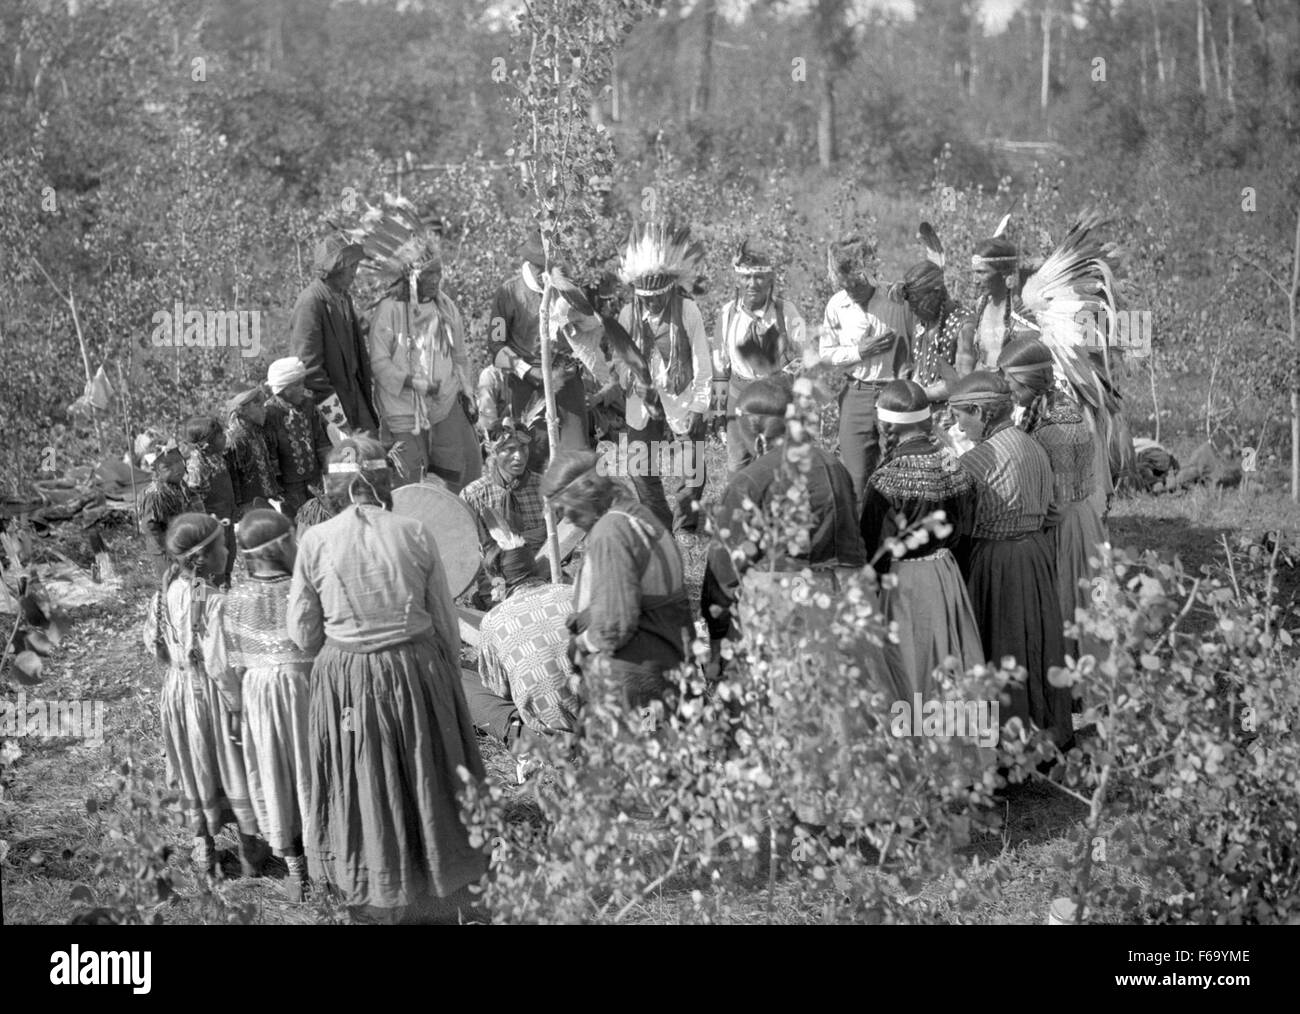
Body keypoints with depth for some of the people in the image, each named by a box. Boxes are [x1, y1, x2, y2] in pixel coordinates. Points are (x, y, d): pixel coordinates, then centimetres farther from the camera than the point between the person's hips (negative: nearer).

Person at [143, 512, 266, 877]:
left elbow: (151, 639, 6)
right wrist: (237, 706, -16)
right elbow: (220, 664, -26)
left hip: (177, 688, 6)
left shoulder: (167, 594, -6)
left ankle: (203, 846, 32)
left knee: (193, 768, 20)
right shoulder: (216, 602, -26)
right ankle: (249, 849, 22)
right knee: (234, 767, 10)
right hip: (211, 694, -6)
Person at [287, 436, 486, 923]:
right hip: (417, 673, 0)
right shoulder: (415, 534, -6)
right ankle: (441, 894, 26)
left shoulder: (316, 541, -7)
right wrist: (450, 678, 15)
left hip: (347, 681, 0)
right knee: (426, 785, 15)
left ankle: (376, 899, 26)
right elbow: (446, 623, 0)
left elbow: (302, 635, -1)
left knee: (365, 788, 15)